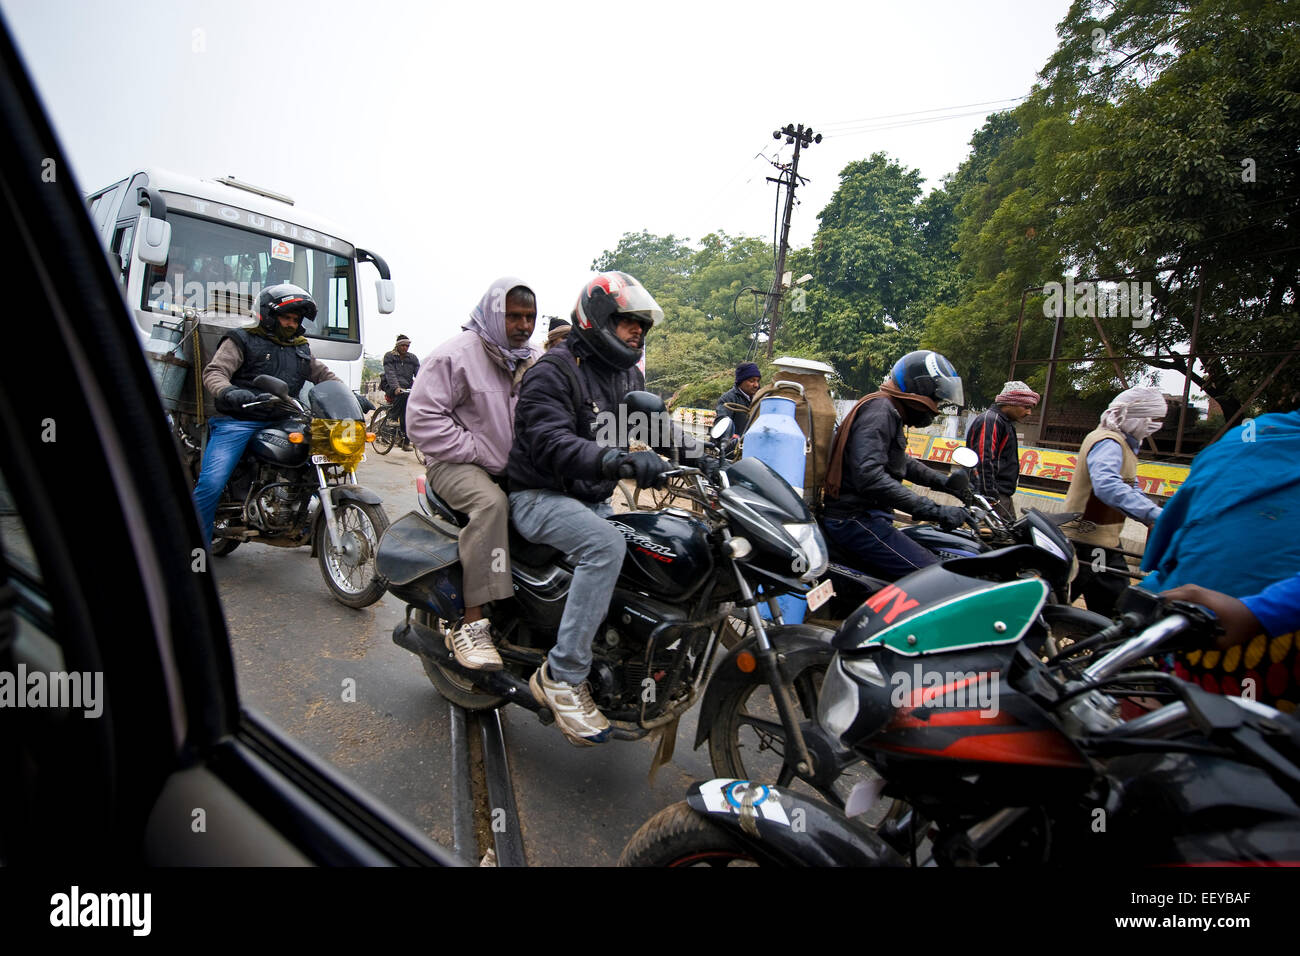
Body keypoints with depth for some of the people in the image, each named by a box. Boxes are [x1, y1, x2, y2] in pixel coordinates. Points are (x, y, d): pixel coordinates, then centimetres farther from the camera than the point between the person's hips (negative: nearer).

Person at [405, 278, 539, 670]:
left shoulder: (534, 360, 16)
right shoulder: (456, 354, -5)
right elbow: (423, 417, -12)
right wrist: (482, 456, -15)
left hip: (516, 469, 7)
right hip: (457, 464, -6)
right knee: (491, 502, -36)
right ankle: (472, 626, -33)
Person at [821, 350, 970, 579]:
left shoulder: (889, 411, 20)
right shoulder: (879, 410, -13)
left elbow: (901, 461, 36)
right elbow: (869, 476, -28)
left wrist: (943, 481, 23)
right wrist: (934, 510, -28)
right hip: (856, 520, -11)